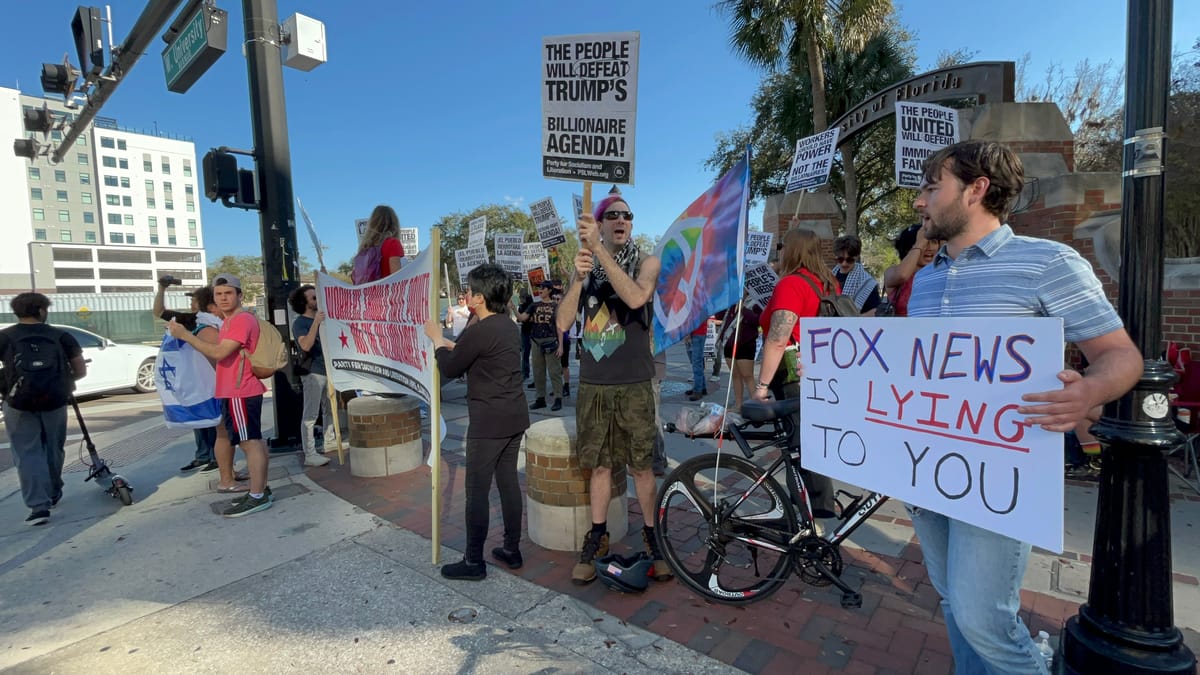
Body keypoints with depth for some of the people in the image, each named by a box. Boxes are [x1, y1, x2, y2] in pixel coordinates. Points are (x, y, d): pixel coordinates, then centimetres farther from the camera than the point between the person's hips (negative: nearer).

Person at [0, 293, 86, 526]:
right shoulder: (61, 336, 0)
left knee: (27, 454, 3)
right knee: (53, 449, 19)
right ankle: (53, 494, 35)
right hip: (54, 401, 1)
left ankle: (39, 507, -5)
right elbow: (81, 371, 2)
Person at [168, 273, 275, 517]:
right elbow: (221, 354, 24)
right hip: (238, 391, 11)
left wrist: (185, 335, -15)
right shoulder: (230, 321, 19)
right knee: (254, 441, 13)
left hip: (239, 393, -11)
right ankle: (260, 489, 20)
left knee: (250, 442, -8)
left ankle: (257, 497, -5)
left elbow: (218, 353, -22)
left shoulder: (243, 320, -16)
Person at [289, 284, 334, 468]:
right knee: (310, 414, -8)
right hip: (313, 372, -8)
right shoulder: (299, 323, -9)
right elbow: (306, 345, -26)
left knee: (330, 409, 18)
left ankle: (329, 441, 32)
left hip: (328, 370, 8)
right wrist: (316, 322, -30)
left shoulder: (322, 317, 14)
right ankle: (310, 455, -8)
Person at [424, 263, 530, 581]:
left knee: (477, 490, 3)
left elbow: (450, 369, -5)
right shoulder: (509, 326, 9)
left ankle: (473, 562, 15)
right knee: (508, 482, 15)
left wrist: (437, 340, 10)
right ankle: (512, 550, 26)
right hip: (514, 417, 9)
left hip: (489, 422, -8)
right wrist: (450, 344, 22)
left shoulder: (478, 331, -18)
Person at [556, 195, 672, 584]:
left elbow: (636, 297, -25)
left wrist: (600, 249, -26)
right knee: (599, 464, 11)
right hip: (592, 384, 3)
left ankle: (652, 537, 22)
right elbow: (563, 323, -1)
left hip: (634, 384, -2)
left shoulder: (646, 263, -1)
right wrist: (578, 278, -16)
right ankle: (597, 538, 25)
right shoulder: (585, 266, 8)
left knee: (641, 465, 5)